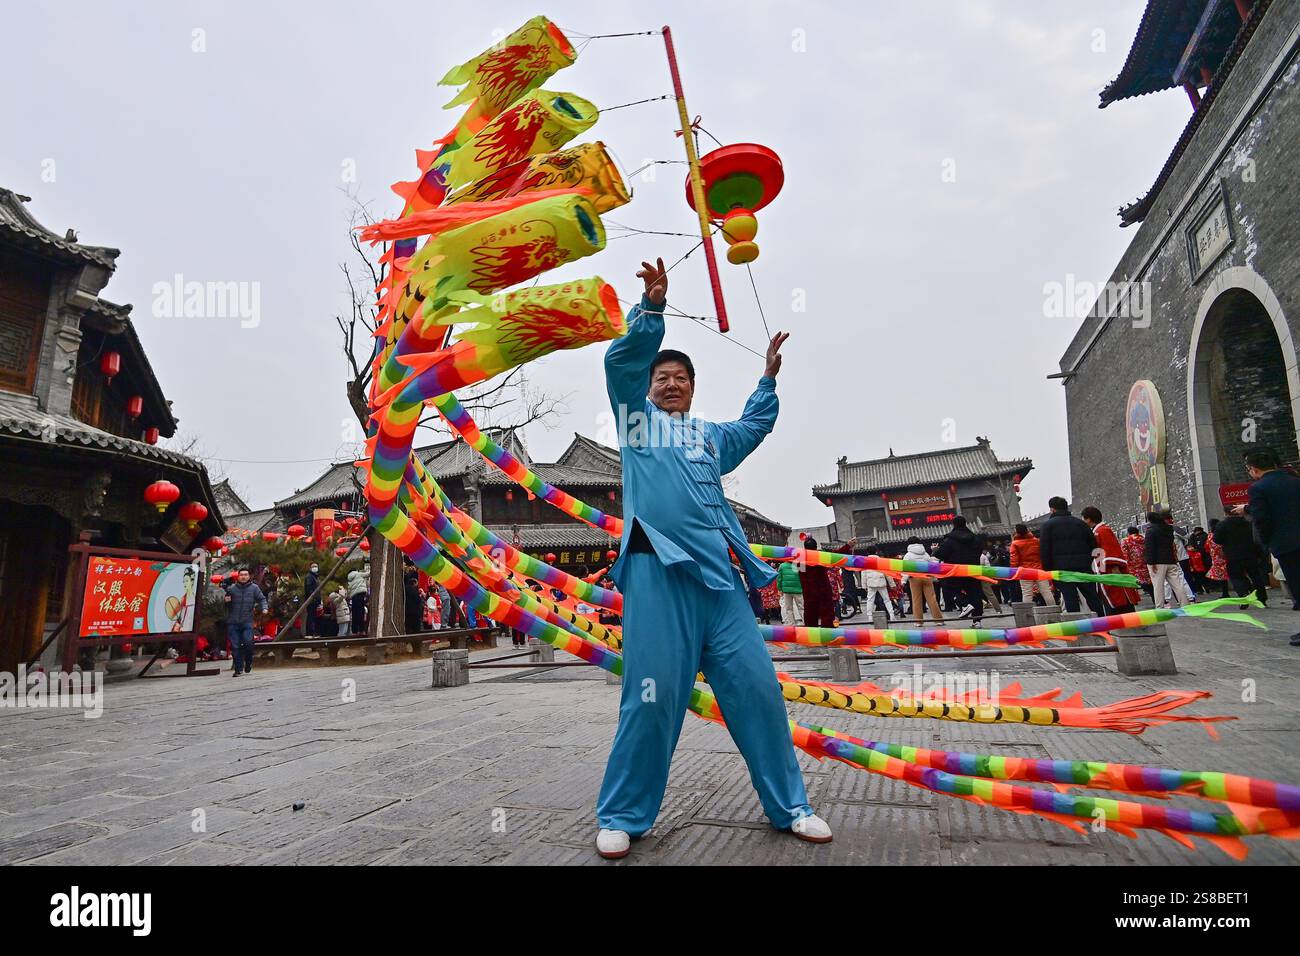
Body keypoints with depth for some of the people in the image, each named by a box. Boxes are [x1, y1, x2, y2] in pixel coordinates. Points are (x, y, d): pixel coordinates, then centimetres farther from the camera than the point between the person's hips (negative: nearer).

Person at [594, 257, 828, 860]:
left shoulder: (711, 437, 29)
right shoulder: (635, 416, 18)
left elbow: (755, 426, 44)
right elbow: (622, 360, 5)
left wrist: (768, 378, 35)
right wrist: (652, 307, -7)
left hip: (719, 572, 4)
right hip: (657, 570, -4)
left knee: (757, 689, 3)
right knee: (653, 697, -5)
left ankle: (789, 807, 18)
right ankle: (621, 817, 12)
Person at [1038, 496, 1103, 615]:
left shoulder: (1047, 525, 0)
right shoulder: (1081, 523, 14)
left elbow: (1044, 551, -7)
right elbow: (1094, 546, 11)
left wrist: (1048, 571, -1)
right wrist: (1087, 563, 16)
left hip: (1061, 569, -3)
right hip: (1084, 568, 4)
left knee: (1070, 600, -2)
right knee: (1094, 600, 10)